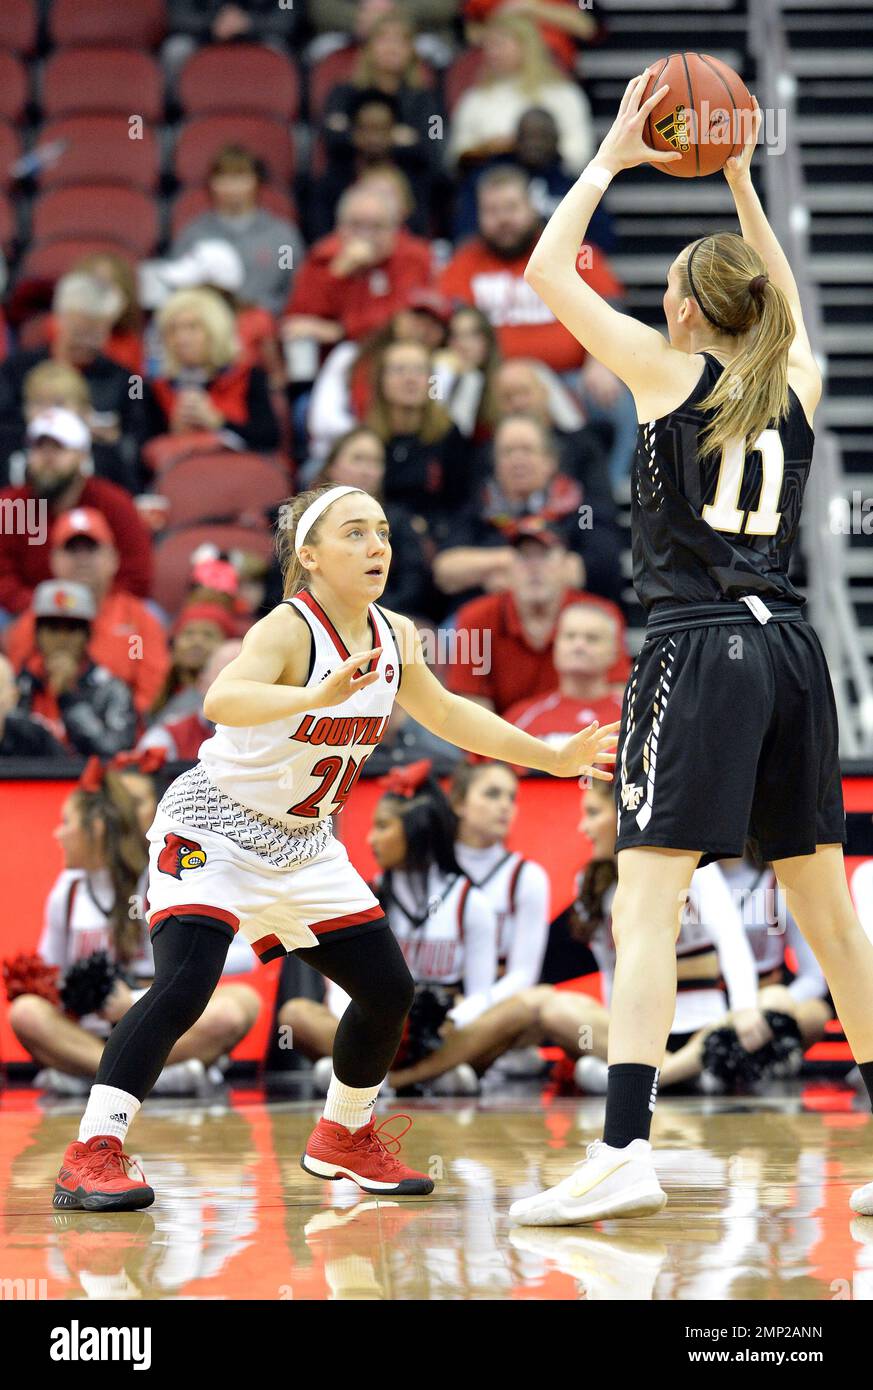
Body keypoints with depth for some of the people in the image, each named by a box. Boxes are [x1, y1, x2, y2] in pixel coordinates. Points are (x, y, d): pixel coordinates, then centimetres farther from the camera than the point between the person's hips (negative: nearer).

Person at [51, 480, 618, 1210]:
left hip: (303, 847, 8)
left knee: (388, 990, 7)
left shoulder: (394, 635, -2)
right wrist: (316, 697, -62)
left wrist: (554, 758, 17)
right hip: (213, 833, -8)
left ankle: (343, 1137, 30)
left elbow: (445, 712, 17)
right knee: (184, 986, -25)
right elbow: (223, 699, -45)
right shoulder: (288, 629, -24)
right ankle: (91, 1157, -21)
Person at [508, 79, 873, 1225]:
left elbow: (547, 272, 6)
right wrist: (742, 184, 37)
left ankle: (626, 1152, -22)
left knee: (646, 906, -11)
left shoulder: (673, 371, -1)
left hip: (697, 649, -6)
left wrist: (611, 159, 14)